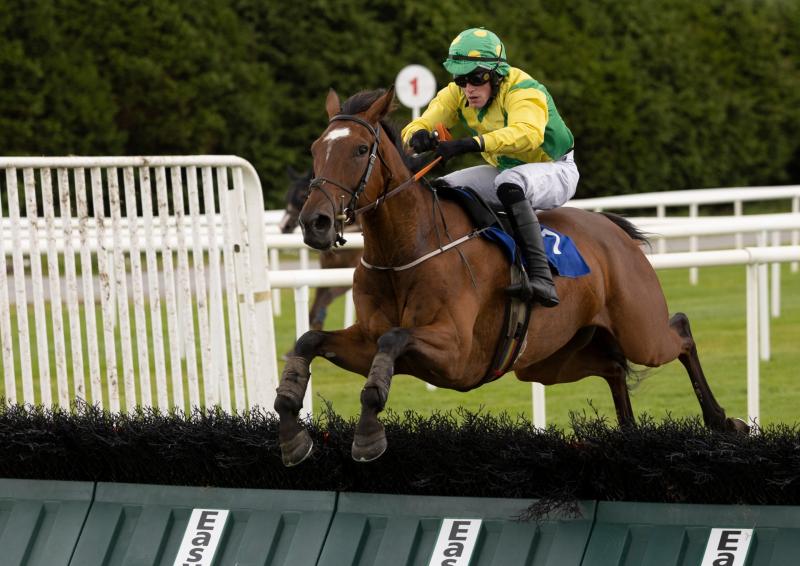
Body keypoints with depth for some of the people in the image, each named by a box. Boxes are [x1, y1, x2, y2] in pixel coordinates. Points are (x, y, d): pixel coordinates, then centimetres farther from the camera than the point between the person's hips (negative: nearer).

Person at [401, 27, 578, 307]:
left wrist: (471, 144, -60)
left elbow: (528, 133, -49)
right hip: (504, 170, 8)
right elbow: (422, 124, -11)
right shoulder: (457, 94, -7)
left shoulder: (523, 91, -29)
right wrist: (418, 136, -38)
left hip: (555, 171, -8)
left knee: (509, 184, -39)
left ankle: (541, 277, -49)